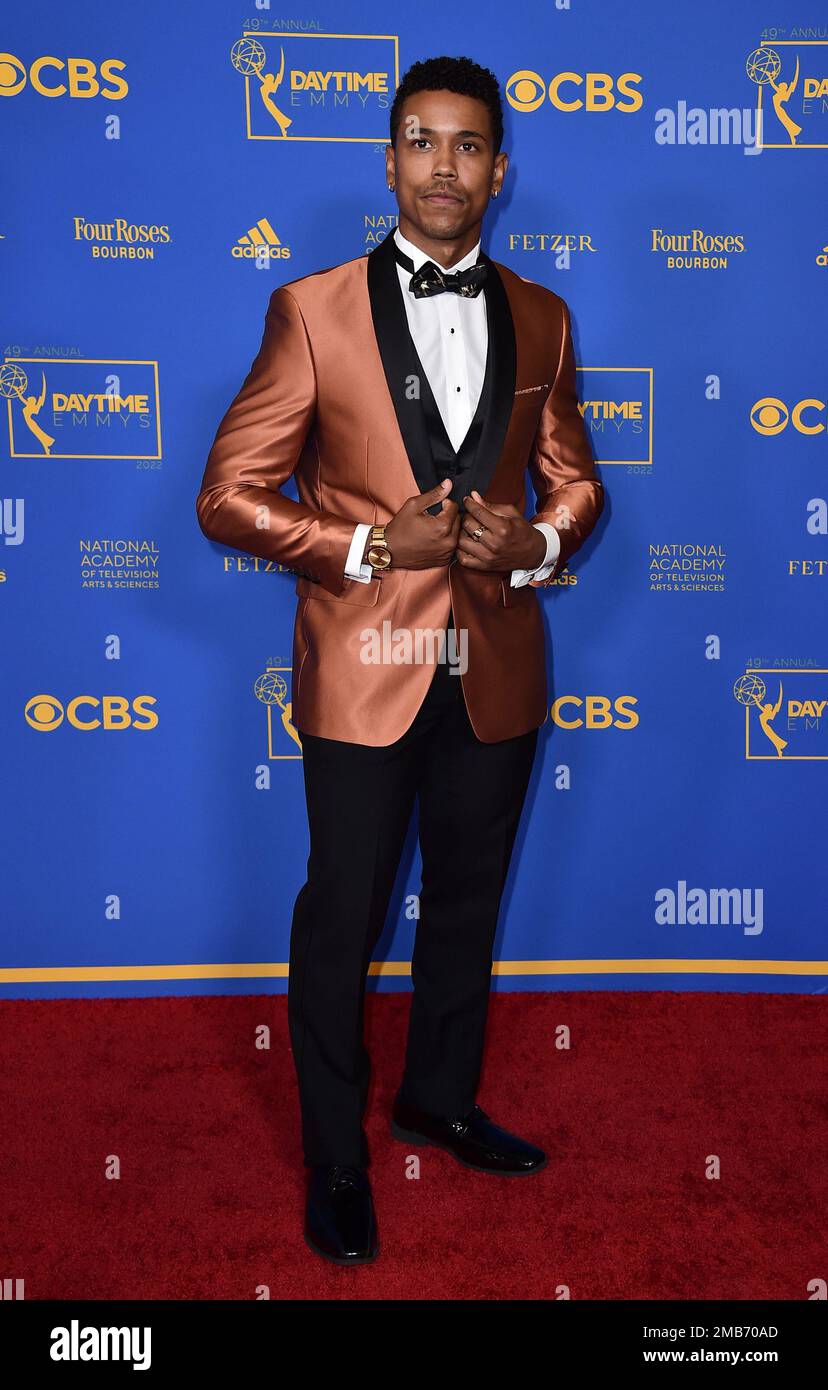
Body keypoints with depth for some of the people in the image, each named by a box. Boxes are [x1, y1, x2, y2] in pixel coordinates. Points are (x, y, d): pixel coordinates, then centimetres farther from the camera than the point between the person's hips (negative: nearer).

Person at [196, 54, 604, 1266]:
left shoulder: (541, 320, 5)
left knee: (467, 904, 19)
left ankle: (440, 1101, 44)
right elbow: (229, 496, -6)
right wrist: (369, 548, -18)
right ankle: (336, 1159, 31)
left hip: (495, 675, 4)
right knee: (341, 923, 9)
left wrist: (538, 541, -9)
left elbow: (574, 479, 14)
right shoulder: (313, 310, -5)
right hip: (363, 675, -3)